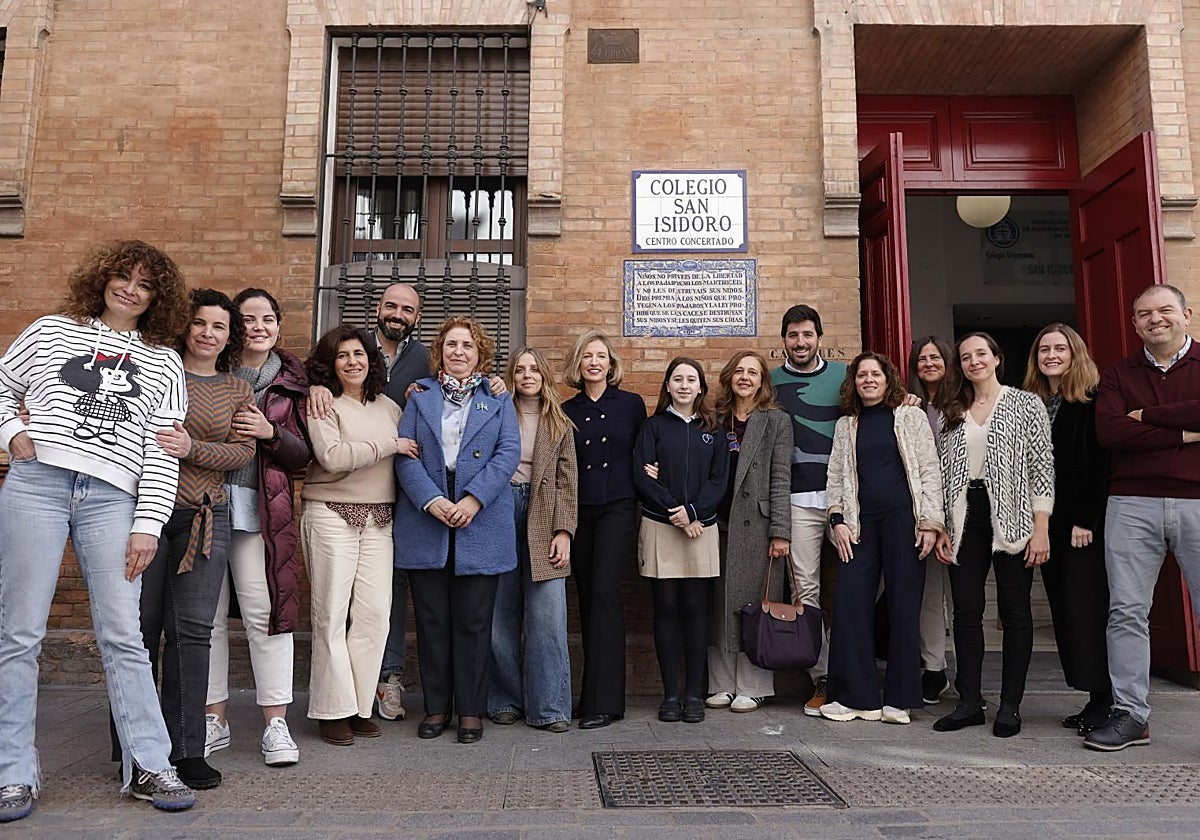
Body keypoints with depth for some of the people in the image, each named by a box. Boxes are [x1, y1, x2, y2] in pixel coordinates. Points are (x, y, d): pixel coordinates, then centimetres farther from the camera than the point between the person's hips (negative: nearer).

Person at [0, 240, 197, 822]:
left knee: (123, 636, -1)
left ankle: (148, 766, 7)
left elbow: (162, 452, 6)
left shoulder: (164, 364, 13)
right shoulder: (51, 332, 15)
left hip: (111, 499, 0)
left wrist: (148, 524, -2)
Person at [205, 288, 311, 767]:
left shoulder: (291, 381, 11)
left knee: (265, 611, -5)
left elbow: (302, 455, 10)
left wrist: (271, 433, -10)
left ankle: (276, 723, 4)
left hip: (261, 509, 0)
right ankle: (214, 719, 17)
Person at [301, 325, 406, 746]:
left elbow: (412, 452, 24)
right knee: (332, 614, 0)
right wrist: (389, 446, -10)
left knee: (375, 613, 1)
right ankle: (333, 710, 12)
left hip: (380, 519, 4)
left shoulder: (388, 407, 15)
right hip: (331, 516, -4)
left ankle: (360, 705, 13)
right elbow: (331, 456, -15)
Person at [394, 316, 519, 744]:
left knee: (474, 621, 3)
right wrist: (431, 501, -13)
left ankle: (471, 710, 14)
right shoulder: (420, 396, 12)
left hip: (481, 526, -1)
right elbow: (404, 453, 2)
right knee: (432, 620, 6)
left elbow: (508, 453, -1)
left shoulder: (498, 399, 11)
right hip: (426, 522, 1)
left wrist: (475, 499, -14)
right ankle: (436, 706, 19)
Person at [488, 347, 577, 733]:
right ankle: (505, 700, 19)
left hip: (542, 519, 0)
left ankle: (548, 707, 6)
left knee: (547, 617, -3)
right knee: (501, 616, 6)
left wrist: (563, 531, -3)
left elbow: (567, 480, 5)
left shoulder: (559, 424, 11)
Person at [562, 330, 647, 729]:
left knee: (604, 593, -11)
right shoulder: (567, 411, 9)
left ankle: (603, 701, -7)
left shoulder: (631, 404, 4)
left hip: (617, 509, -3)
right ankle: (593, 690, 16)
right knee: (587, 598, 6)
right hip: (578, 512, 3)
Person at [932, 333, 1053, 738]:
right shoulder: (952, 413, 13)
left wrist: (1041, 527, -11)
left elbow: (1042, 466, -4)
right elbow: (944, 473, 12)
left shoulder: (1026, 404, 2)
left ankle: (1010, 706, 11)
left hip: (1012, 518, -3)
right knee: (966, 611, 3)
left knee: (1014, 611, 3)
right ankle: (969, 702, 10)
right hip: (964, 519, 4)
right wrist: (942, 528, 5)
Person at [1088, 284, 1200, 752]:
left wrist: (1144, 415, -5)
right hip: (1131, 504, 2)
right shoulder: (1117, 374, 12)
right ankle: (1130, 714, 12)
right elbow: (1109, 433, -5)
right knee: (1126, 610, 3)